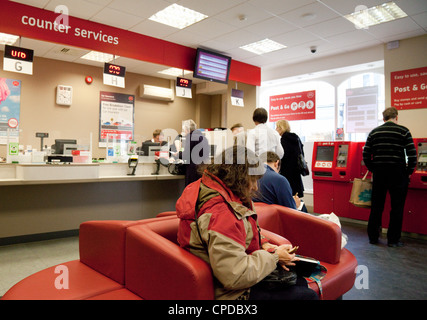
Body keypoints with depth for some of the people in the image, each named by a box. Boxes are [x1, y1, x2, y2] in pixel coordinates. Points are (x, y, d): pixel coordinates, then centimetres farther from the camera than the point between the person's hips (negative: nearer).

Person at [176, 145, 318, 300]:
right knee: (308, 295, -6)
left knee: (300, 281, 18)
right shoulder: (220, 214, -32)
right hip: (233, 293, -10)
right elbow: (236, 277, -31)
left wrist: (264, 245, 0)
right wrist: (274, 257, -19)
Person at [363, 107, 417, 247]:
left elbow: (366, 155, 3)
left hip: (379, 172, 3)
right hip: (398, 173, -3)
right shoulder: (403, 131, -2)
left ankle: (373, 237, 18)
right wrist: (409, 173, 4)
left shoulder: (374, 132, 5)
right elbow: (412, 155, -8)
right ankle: (393, 239, 13)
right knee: (397, 207, 7)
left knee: (376, 206, 10)